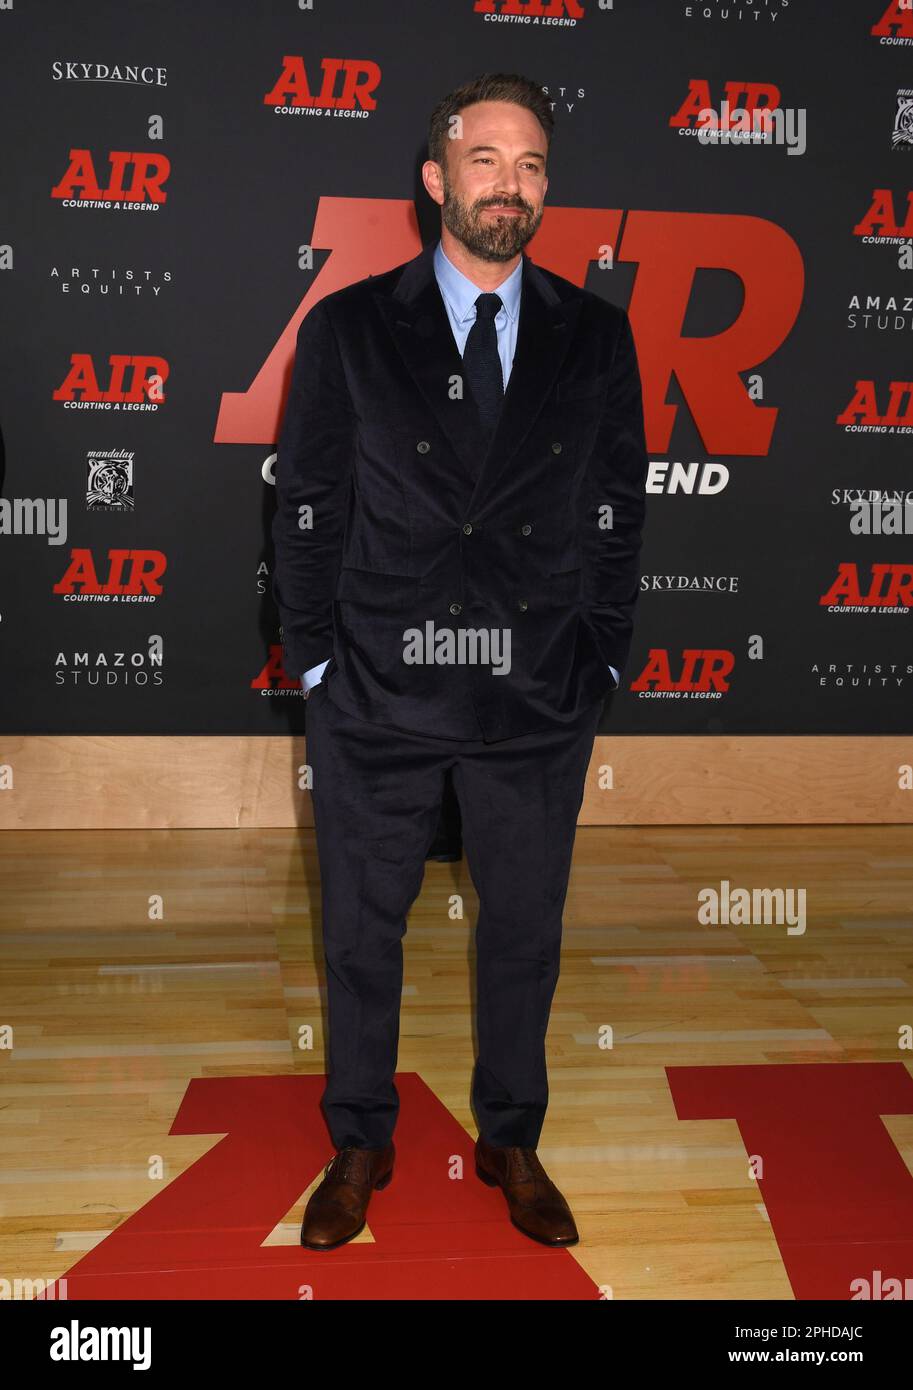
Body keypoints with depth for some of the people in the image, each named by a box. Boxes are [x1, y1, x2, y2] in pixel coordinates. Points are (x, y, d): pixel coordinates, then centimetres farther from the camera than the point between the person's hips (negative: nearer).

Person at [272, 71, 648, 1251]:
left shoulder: (595, 337, 3)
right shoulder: (345, 330, -2)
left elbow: (617, 512, 5)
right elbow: (307, 511, 0)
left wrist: (599, 662, 1)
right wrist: (317, 663, -3)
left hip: (540, 701, 2)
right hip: (378, 692, -1)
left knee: (525, 932, 13)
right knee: (361, 931, 12)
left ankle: (511, 1144, 35)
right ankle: (360, 1146, 34)